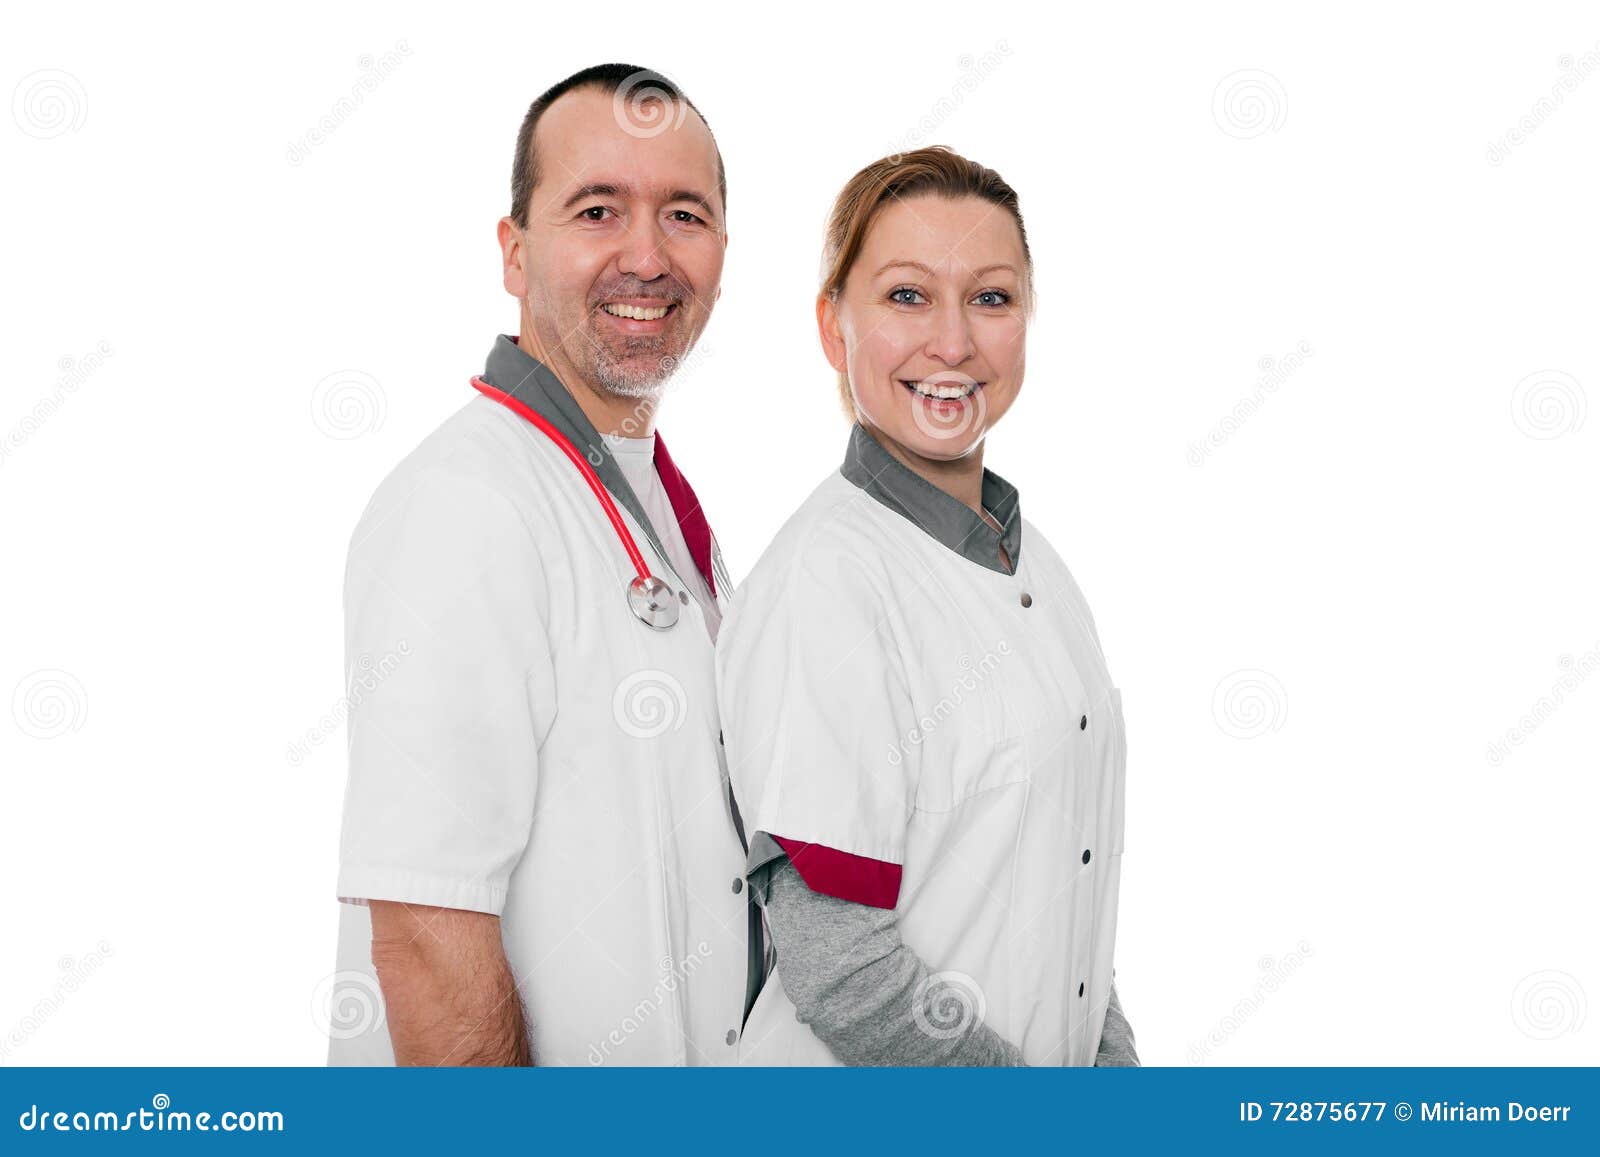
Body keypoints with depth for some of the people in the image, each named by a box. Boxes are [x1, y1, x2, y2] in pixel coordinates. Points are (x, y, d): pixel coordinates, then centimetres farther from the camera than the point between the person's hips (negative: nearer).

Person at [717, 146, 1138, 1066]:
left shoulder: (1029, 553, 3)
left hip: (1056, 1052, 7)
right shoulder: (821, 590, -21)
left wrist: (1112, 1061, 2)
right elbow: (840, 973, -23)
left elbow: (1068, 883, 10)